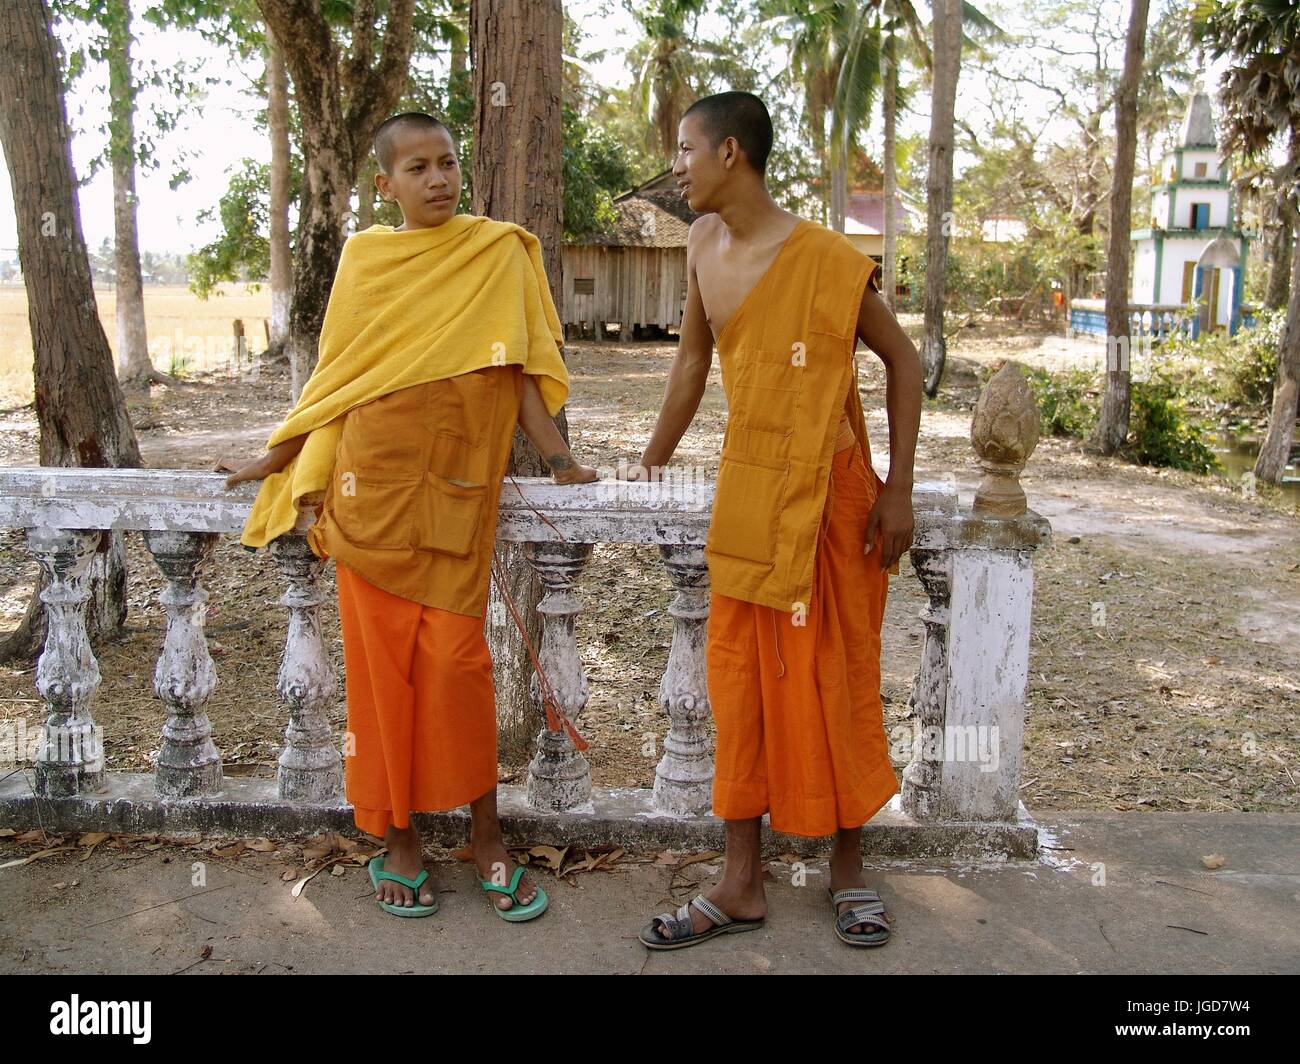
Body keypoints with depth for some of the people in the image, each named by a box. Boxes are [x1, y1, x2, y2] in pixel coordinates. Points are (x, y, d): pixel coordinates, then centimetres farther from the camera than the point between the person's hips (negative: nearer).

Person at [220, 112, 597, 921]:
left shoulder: (499, 253, 4)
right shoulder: (364, 258, 7)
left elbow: (518, 366, 3)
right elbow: (337, 376, 13)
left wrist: (559, 458, -5)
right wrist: (276, 460, 16)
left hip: (460, 491, -1)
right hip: (371, 487, 1)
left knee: (456, 659, -3)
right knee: (381, 662, 5)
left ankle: (486, 833, 15)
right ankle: (399, 837, 19)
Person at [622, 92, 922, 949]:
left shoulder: (831, 260, -14)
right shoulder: (705, 243, 4)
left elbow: (903, 359, -6)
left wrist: (898, 489, -10)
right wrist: (657, 455, 22)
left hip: (833, 494, -5)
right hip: (746, 493, 5)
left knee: (840, 678, 6)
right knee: (741, 680, 6)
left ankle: (849, 867, 25)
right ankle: (743, 884, 18)